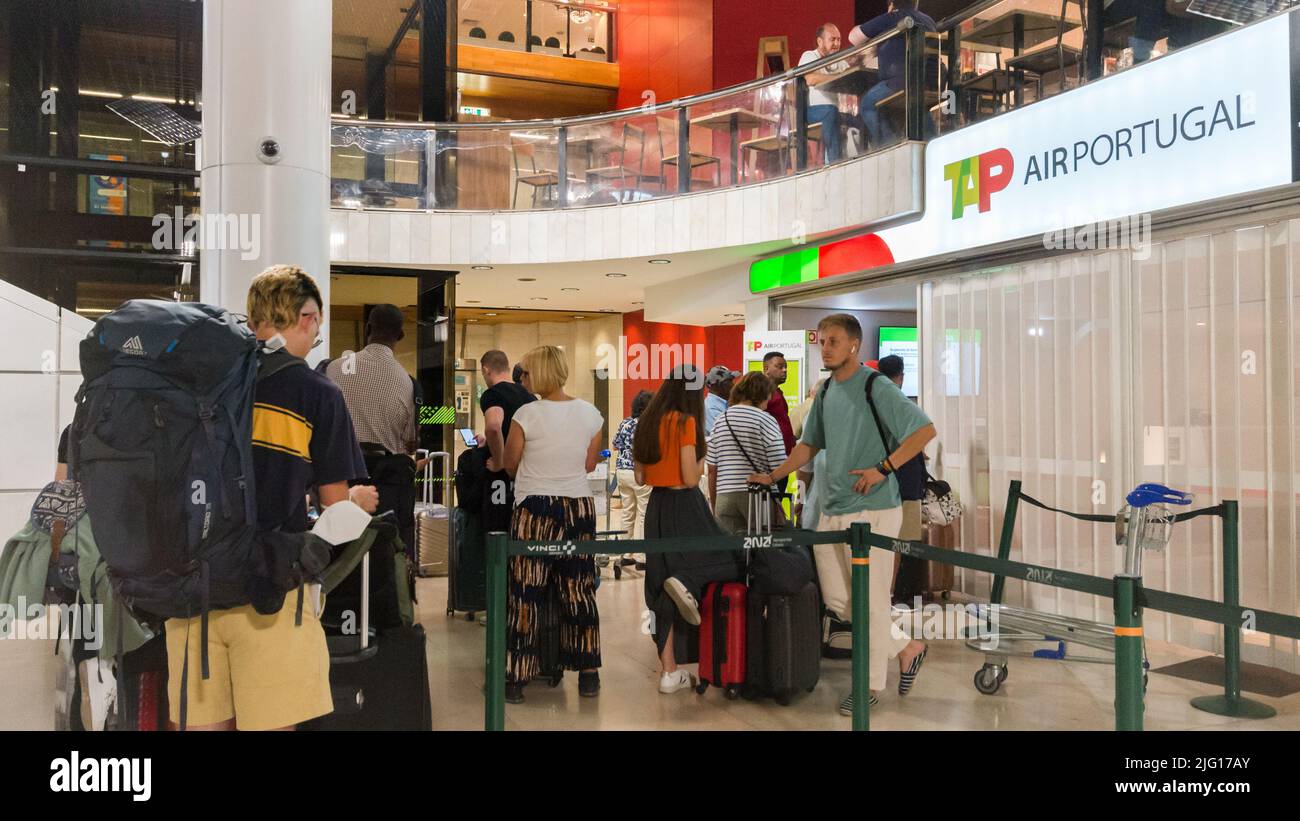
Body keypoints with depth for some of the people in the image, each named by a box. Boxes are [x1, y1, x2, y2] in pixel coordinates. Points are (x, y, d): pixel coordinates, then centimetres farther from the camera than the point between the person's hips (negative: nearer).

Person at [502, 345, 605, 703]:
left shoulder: (527, 414, -10)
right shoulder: (590, 413, 1)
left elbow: (510, 465, 0)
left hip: (535, 509, -4)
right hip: (580, 507, 4)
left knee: (525, 595, 4)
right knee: (579, 591, 11)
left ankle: (516, 677, 10)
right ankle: (588, 674, 18)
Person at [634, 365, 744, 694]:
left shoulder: (647, 422, 9)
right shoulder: (685, 422, -12)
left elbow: (640, 477, 13)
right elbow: (691, 479, -15)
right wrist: (701, 456, 3)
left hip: (657, 507, 7)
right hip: (684, 507, -7)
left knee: (662, 591, 10)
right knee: (729, 563, 9)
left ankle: (669, 671, 13)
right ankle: (685, 582, -19)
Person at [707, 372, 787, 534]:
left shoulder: (720, 420, 10)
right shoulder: (765, 420, -2)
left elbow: (712, 470, 11)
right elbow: (779, 466, -8)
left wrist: (714, 507, 18)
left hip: (725, 496, 4)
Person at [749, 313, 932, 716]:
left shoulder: (876, 388, -10)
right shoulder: (825, 392, 12)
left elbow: (925, 429, -14)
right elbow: (810, 444, 22)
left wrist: (883, 468, -19)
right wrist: (773, 476, 16)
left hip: (872, 509, -8)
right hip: (832, 509, 8)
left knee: (870, 600, 1)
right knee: (838, 600, 12)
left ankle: (871, 683, 17)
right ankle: (906, 647, 29)